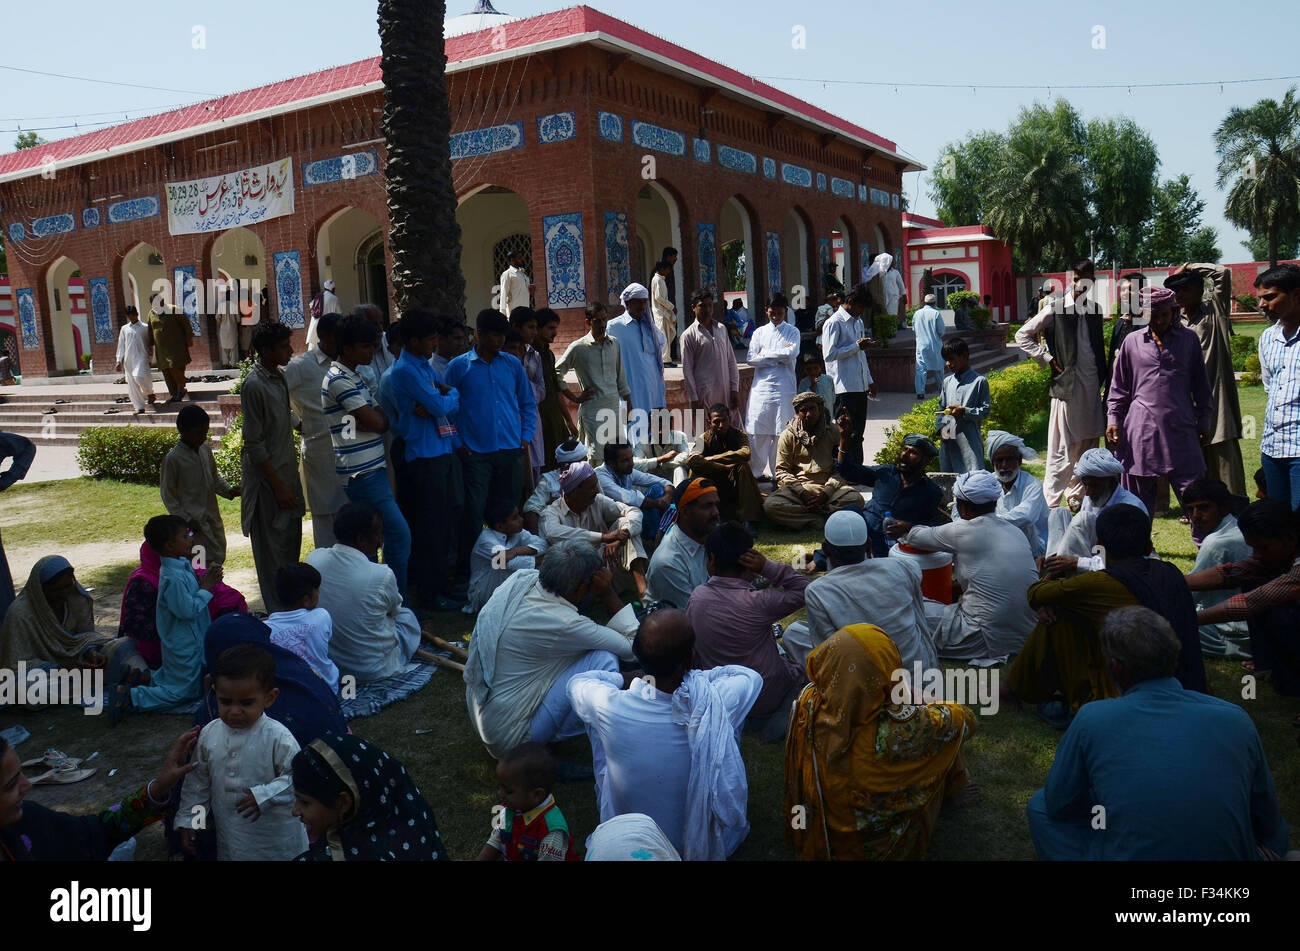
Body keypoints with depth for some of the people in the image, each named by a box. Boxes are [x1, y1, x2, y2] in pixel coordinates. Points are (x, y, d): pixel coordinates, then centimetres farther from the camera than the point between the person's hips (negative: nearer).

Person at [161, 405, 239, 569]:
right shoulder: (173, 459, -12)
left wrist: (228, 490, -1)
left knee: (219, 557, 12)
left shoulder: (206, 450, 7)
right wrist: (185, 519, -13)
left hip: (212, 517, 7)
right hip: (194, 521, -7)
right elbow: (168, 494, -8)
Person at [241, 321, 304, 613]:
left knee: (291, 538, 17)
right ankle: (278, 614, 9)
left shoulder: (279, 376, 8)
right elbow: (254, 444, -19)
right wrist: (277, 486, -19)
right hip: (266, 477, -8)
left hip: (286, 470, 9)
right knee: (272, 548, 0)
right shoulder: (253, 385, -19)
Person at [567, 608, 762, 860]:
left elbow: (577, 682, -4)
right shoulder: (716, 706, -31)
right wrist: (694, 677, 5)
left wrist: (621, 677, 10)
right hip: (704, 841, 0)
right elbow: (751, 676, -5)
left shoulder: (609, 707, -31)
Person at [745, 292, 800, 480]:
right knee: (756, 431, -2)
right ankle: (756, 471, 7)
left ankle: (777, 473, 3)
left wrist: (765, 354, -3)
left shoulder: (792, 332, 8)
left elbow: (791, 355, -9)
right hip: (761, 386, 2)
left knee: (782, 432, -4)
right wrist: (779, 357, -4)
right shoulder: (759, 332, 13)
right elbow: (752, 359, 1)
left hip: (784, 388, -2)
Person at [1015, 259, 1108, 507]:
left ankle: (1078, 496, 25)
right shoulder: (1056, 309, -6)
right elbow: (1022, 336, -5)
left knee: (1088, 446, 13)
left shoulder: (1095, 310, 12)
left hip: (1092, 385, 6)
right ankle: (1051, 502, 1)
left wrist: (1101, 378, 13)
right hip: (1067, 384, -6)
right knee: (1062, 449, -6)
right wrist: (1048, 359, -9)